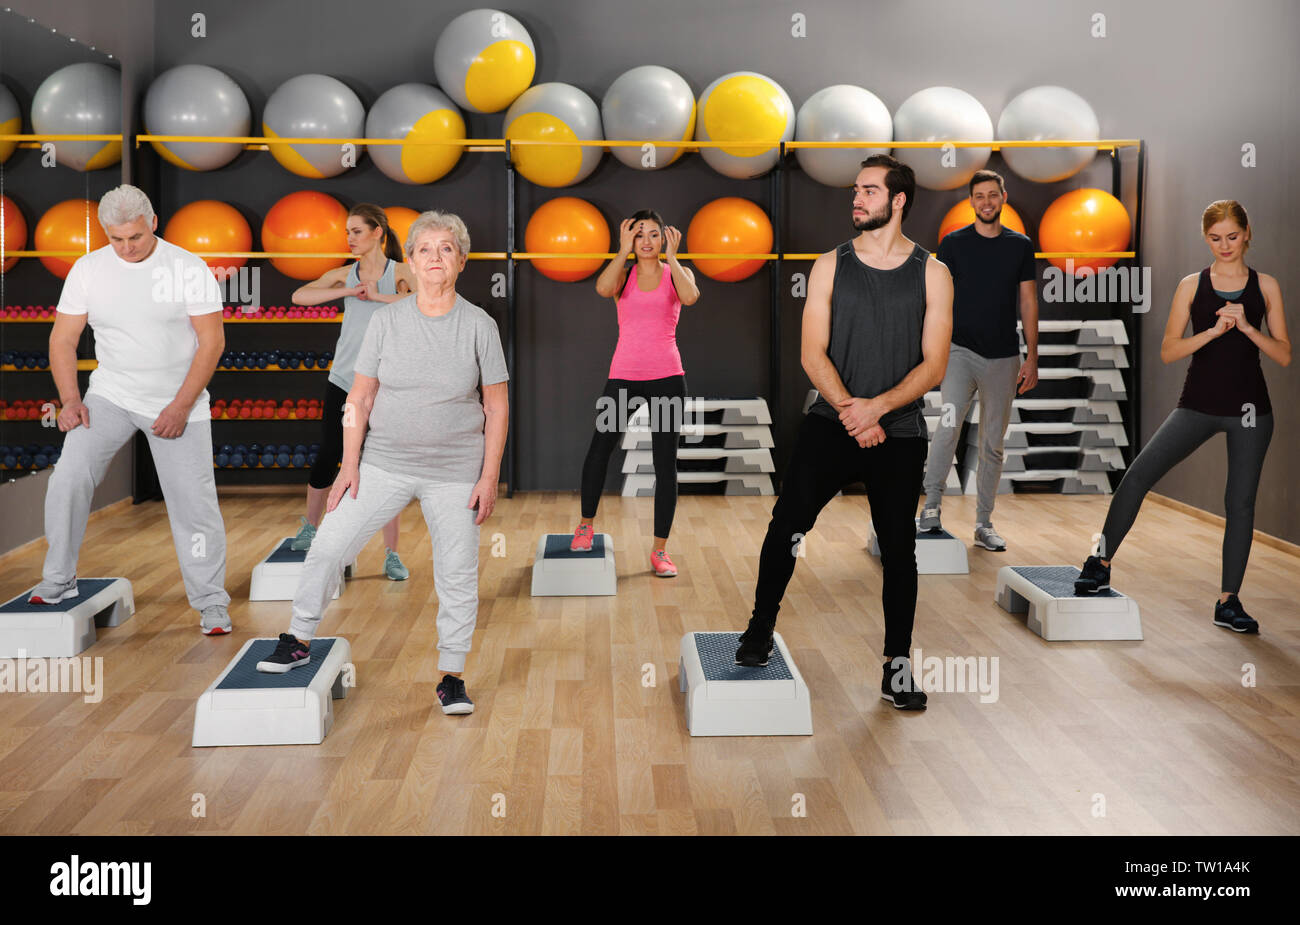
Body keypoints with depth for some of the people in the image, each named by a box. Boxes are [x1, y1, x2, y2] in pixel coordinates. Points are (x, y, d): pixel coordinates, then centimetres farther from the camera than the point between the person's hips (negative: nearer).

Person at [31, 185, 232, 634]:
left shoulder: (188, 268, -8)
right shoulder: (88, 269, 0)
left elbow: (212, 340, -9)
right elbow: (63, 339, 4)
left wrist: (181, 406, -14)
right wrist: (70, 399, -9)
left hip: (178, 403, -2)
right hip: (110, 395, 2)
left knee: (193, 500, -4)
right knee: (68, 480, -12)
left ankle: (211, 603, 9)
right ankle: (57, 581, 7)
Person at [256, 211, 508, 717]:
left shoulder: (480, 326, -3)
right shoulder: (386, 320, 0)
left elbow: (497, 408, 0)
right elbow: (360, 397, 3)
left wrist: (489, 476, -5)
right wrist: (349, 464, -3)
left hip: (455, 473, -1)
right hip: (384, 463, 1)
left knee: (457, 574, 4)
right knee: (327, 547, -1)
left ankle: (452, 677, 18)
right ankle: (298, 642, 20)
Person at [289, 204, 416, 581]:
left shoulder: (401, 273, 0)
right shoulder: (344, 275, 7)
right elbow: (300, 296, -8)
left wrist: (379, 296, -19)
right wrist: (349, 291, -16)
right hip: (344, 380, 2)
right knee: (327, 458, 6)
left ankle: (391, 554, 8)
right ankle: (309, 528, 30)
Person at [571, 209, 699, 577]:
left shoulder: (676, 273, 6)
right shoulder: (623, 274, 7)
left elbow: (690, 296, -18)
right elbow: (602, 288, -18)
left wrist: (671, 256, -11)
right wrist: (624, 251, -11)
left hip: (666, 376, 0)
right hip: (623, 375, 1)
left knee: (665, 462, 1)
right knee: (599, 449, -2)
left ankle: (660, 549, 10)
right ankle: (587, 523, 24)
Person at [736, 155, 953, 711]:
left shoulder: (932, 275, 2)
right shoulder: (831, 266, 4)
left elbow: (934, 366, -3)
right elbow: (813, 354, -2)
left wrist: (877, 407, -17)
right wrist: (849, 410, -16)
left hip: (899, 434, 0)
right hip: (831, 425, 0)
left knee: (898, 549, 4)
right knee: (786, 524, -9)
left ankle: (898, 668, 17)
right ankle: (761, 628, 12)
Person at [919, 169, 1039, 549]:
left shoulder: (1020, 246, 9)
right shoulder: (953, 243, 3)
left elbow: (1028, 302, 9)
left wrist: (1032, 357, 4)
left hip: (1004, 357, 3)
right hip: (960, 350, -2)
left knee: (993, 444, 7)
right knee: (949, 423, -25)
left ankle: (984, 524, 15)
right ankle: (931, 506, -17)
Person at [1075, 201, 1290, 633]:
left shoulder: (1265, 286, 5)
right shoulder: (1192, 285, 4)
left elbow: (1284, 355, 2)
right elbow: (1168, 351, -2)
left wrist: (1246, 326, -13)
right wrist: (1213, 331, -16)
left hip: (1249, 407, 1)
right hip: (1198, 403, -1)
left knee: (1241, 502, 4)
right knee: (1138, 475, -15)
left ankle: (1228, 601, 14)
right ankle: (1101, 562, -1)